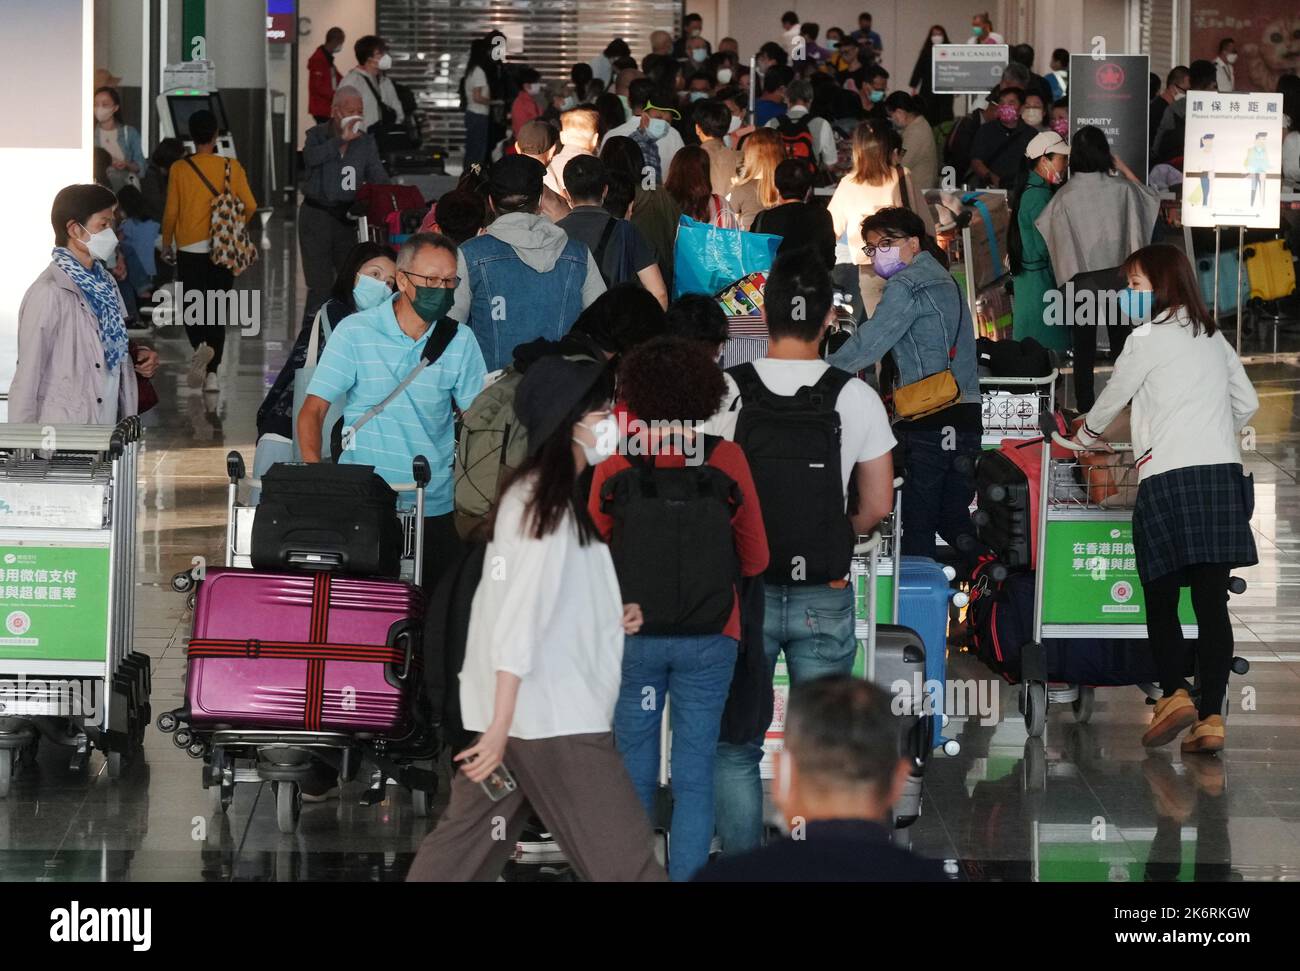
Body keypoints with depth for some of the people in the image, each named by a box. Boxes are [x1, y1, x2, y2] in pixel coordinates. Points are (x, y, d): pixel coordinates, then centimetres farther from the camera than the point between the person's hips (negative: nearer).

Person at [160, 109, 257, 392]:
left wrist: (166, 243, 11)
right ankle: (211, 372, 6)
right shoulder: (231, 167, -3)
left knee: (192, 307, 7)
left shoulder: (179, 169, -6)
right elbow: (250, 206, -1)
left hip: (190, 249, -1)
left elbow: (171, 211, -3)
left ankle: (202, 346, -23)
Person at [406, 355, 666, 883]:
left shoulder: (544, 498, 14)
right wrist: (500, 725, -23)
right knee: (624, 859, -6)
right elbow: (519, 619, -20)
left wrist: (612, 617, 7)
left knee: (465, 842, 12)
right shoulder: (546, 505, -15)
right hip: (552, 719, -10)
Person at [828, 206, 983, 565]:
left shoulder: (907, 285, -8)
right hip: (965, 419, 9)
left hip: (925, 424, -9)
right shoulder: (943, 279, 20)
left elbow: (869, 344, -14)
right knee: (954, 518, 13)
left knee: (916, 522, -2)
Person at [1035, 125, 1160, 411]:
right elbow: (1151, 197, 11)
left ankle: (1085, 403, 7)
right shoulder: (1120, 188, -9)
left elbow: (1041, 227, -2)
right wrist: (1124, 169, 16)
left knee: (1083, 343, 5)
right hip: (1117, 276, 1)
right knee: (1120, 337, 13)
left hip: (1080, 277, -1)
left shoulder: (1065, 195, -12)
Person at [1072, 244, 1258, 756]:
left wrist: (1086, 435, 30)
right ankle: (1210, 717, -3)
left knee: (1161, 598, 3)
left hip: (1170, 479, -5)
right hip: (1224, 474, 5)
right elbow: (1247, 403, 22)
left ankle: (1174, 694, -13)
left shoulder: (1149, 339, -1)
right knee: (1212, 603, 2)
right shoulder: (1214, 339, 17)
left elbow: (1111, 399, 10)